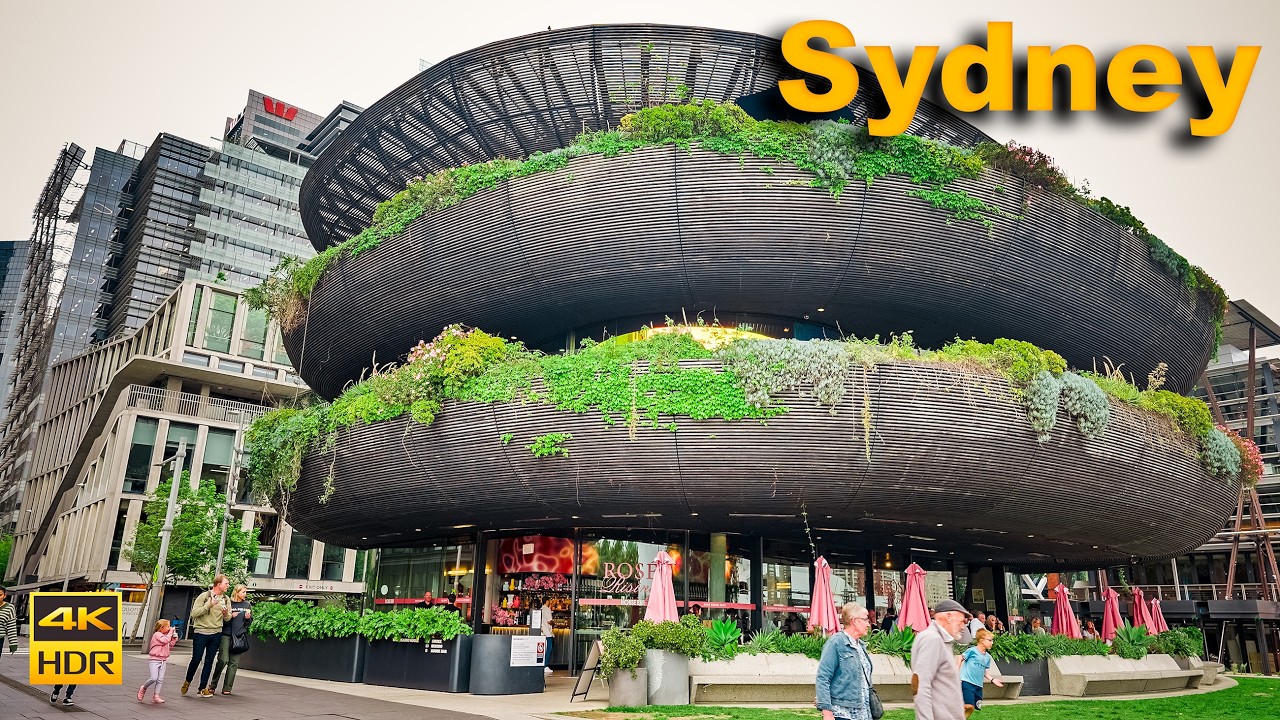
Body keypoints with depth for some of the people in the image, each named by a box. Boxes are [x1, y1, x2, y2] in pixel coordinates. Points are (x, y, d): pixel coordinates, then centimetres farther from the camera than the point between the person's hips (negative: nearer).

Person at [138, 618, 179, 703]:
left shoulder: (165, 636, 15)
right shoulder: (157, 634, -11)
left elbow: (169, 647, 21)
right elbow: (165, 640, -26)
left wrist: (174, 639, 9)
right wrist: (171, 632, -17)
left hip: (163, 661, 8)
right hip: (154, 660, -8)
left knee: (160, 679, 2)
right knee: (154, 678, -15)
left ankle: (155, 696, 6)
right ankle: (143, 688, 12)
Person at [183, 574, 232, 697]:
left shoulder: (226, 599, 8)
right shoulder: (204, 596, -5)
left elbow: (227, 619, 9)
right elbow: (194, 613, -12)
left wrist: (226, 613, -14)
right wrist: (209, 604, -21)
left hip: (216, 634, 4)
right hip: (201, 632, -4)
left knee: (209, 661, 4)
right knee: (196, 659, 1)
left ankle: (202, 688, 11)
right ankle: (187, 682, 26)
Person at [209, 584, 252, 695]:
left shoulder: (247, 605, 11)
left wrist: (248, 618, -4)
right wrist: (230, 616, -14)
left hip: (239, 636, 3)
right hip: (226, 635, -3)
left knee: (234, 663, 1)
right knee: (223, 660, -9)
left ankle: (227, 688, 7)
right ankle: (213, 684, 12)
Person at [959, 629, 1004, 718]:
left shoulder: (988, 657, 13)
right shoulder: (972, 651, -7)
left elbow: (985, 672, 20)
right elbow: (960, 659, 0)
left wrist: (992, 679, 5)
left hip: (978, 685, 7)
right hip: (967, 682, -7)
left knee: (972, 708, 6)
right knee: (969, 706, -18)